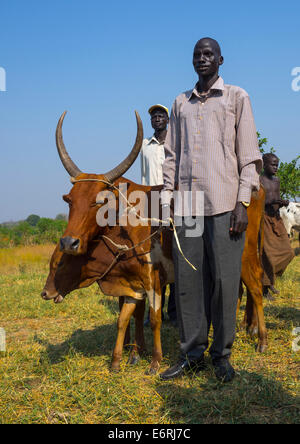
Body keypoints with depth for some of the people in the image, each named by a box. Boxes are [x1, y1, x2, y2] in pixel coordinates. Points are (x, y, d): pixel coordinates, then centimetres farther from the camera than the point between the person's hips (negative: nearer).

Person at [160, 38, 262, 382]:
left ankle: (222, 356, 10)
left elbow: (248, 153, 2)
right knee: (187, 280, 3)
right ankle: (192, 354, 13)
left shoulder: (236, 97, 8)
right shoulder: (181, 103, 19)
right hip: (186, 205, 4)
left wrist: (243, 202, -7)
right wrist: (166, 200, 10)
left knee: (224, 281, -2)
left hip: (224, 203, -3)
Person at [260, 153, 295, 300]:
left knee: (287, 252, -1)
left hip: (277, 218, 7)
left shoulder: (277, 181, 14)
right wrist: (270, 202, -24)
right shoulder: (258, 181, -7)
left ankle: (270, 278, 18)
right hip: (264, 218, -6)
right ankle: (265, 288, 1)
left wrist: (283, 203, -2)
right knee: (268, 254, -9)